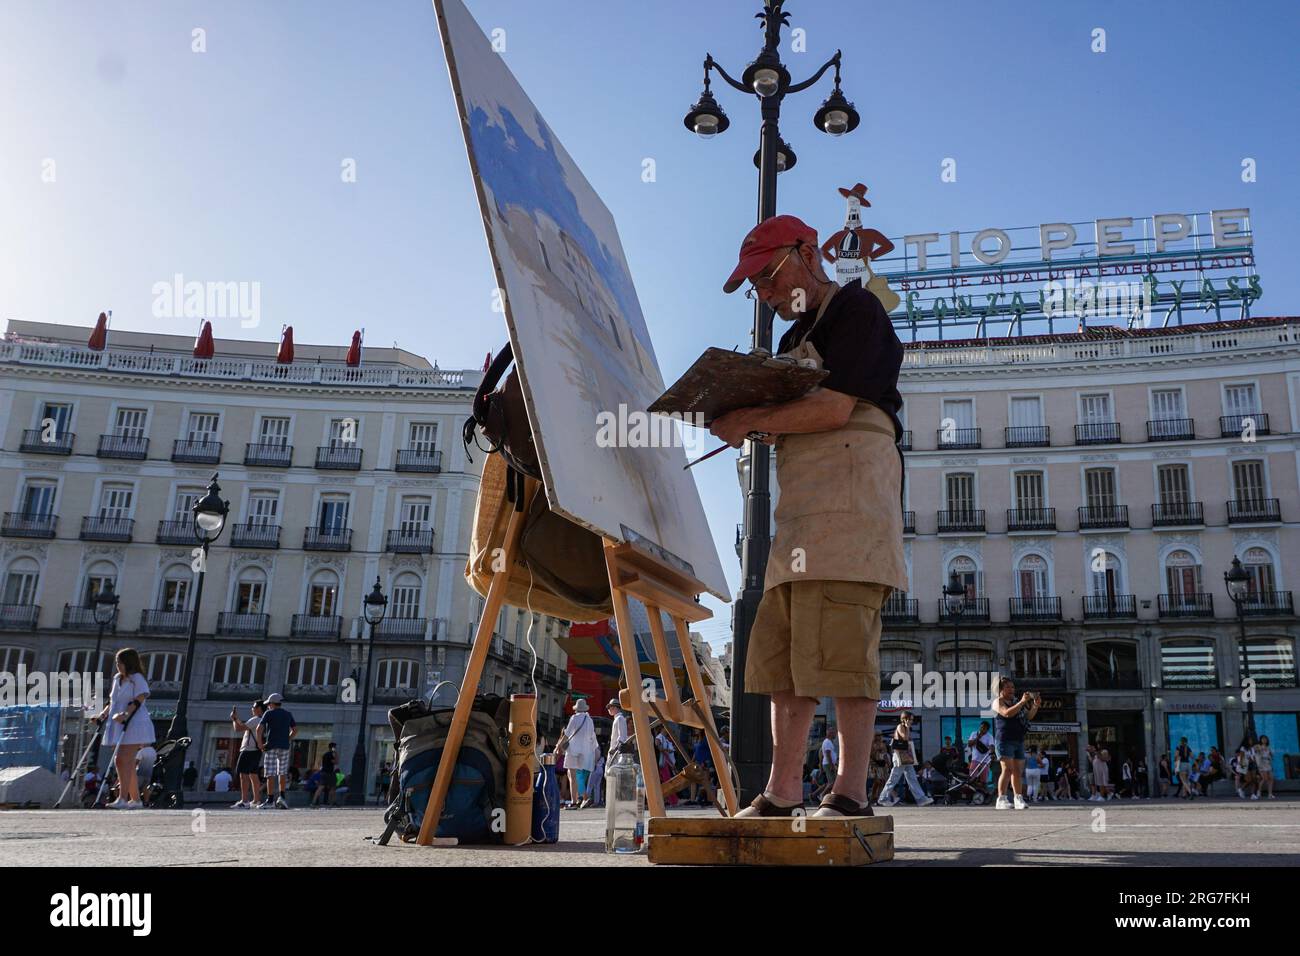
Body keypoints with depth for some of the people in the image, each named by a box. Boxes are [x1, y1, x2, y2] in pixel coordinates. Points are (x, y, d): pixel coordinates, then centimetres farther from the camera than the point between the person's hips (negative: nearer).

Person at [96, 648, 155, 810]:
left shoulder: (137, 679, -9)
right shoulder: (117, 678, 17)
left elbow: (139, 701, -19)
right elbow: (113, 701, 22)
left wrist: (125, 714, -32)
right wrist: (104, 712, 4)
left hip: (134, 725, -9)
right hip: (120, 727, 9)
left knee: (123, 760, -17)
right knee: (127, 763, 11)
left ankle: (122, 799, -20)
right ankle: (136, 800, 18)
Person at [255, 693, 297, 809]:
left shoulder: (268, 713, 0)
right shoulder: (288, 714, 13)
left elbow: (259, 729, -10)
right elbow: (295, 730, 13)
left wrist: (260, 743, -3)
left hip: (271, 746, -3)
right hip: (284, 747, 3)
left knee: (270, 774, -3)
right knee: (282, 773, 11)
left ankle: (270, 800, -6)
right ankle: (281, 796, -2)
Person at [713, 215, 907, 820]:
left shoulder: (855, 308, 1)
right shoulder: (796, 336, 29)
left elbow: (834, 408, -13)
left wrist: (750, 421, -6)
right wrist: (752, 429, 5)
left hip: (851, 492, -9)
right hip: (802, 507, 9)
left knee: (839, 649, -12)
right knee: (780, 653, 3)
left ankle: (850, 792, -7)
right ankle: (781, 793, 6)